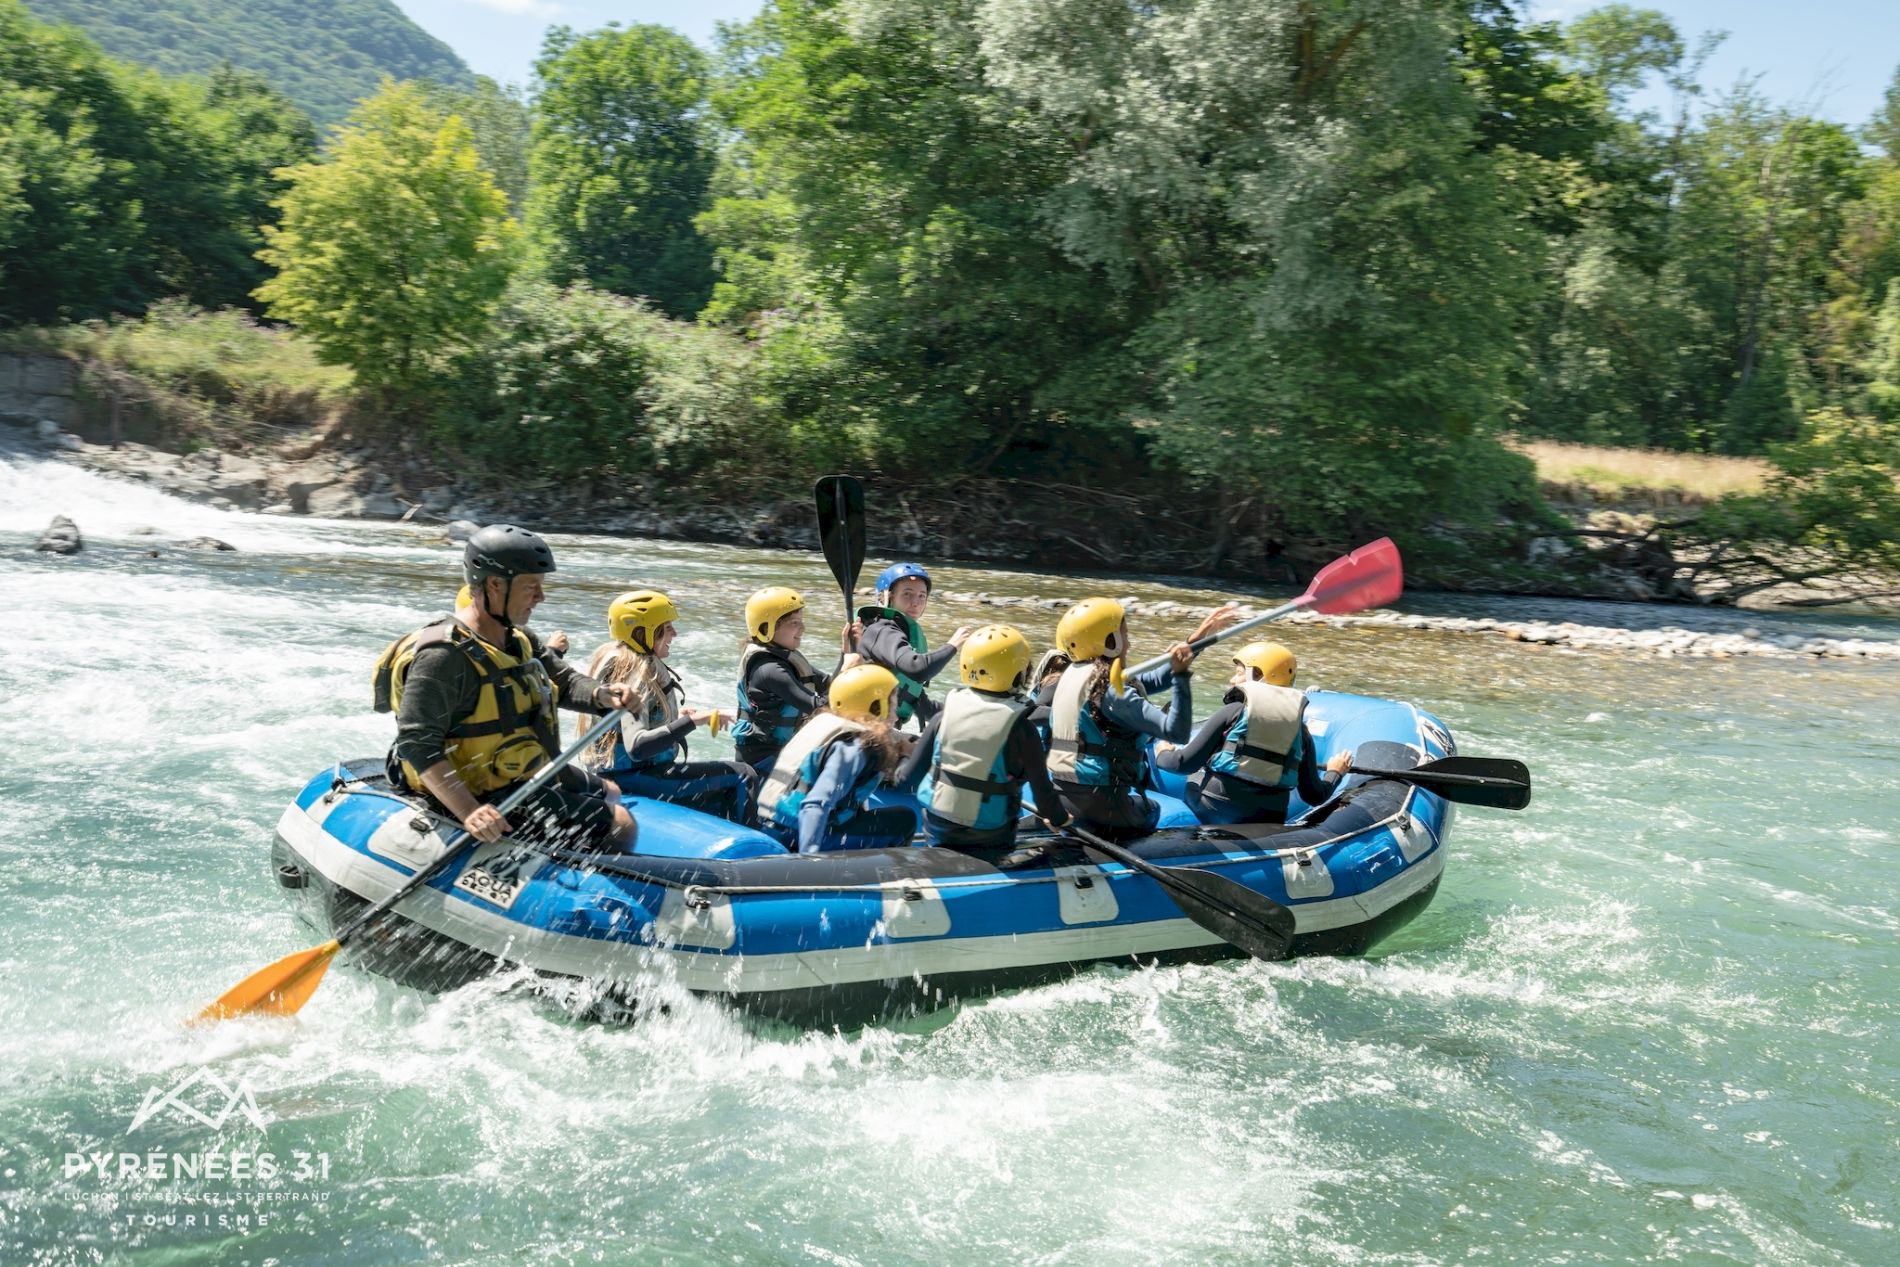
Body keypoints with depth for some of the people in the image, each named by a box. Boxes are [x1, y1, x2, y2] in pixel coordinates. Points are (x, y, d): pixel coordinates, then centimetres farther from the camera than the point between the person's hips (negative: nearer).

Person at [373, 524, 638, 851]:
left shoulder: (518, 641, 6)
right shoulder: (444, 656, -26)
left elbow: (565, 680, 11)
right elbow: (416, 742, -30)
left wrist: (601, 695, -14)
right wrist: (468, 810, -41)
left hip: (530, 775, 11)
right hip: (491, 800, -11)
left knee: (609, 793, 29)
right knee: (619, 827, -13)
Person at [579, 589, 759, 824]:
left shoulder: (612, 657, 8)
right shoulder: (637, 672, -22)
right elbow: (636, 747, -34)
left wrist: (677, 714, 13)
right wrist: (693, 720, -34)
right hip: (632, 780, -11)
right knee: (743, 777, -9)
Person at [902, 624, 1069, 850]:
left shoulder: (948, 711, -4)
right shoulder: (1021, 726, -13)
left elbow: (910, 773, 3)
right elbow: (1041, 785, -5)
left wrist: (901, 777, 26)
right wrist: (1058, 818, 14)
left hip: (937, 830, 3)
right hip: (990, 838, -3)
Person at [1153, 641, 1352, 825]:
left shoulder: (1234, 711, -2)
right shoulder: (1299, 726, 9)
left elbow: (1187, 764, -6)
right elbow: (1314, 796, 12)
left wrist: (1163, 754, 16)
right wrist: (1334, 772, 33)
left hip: (1211, 813, -4)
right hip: (1264, 822, 4)